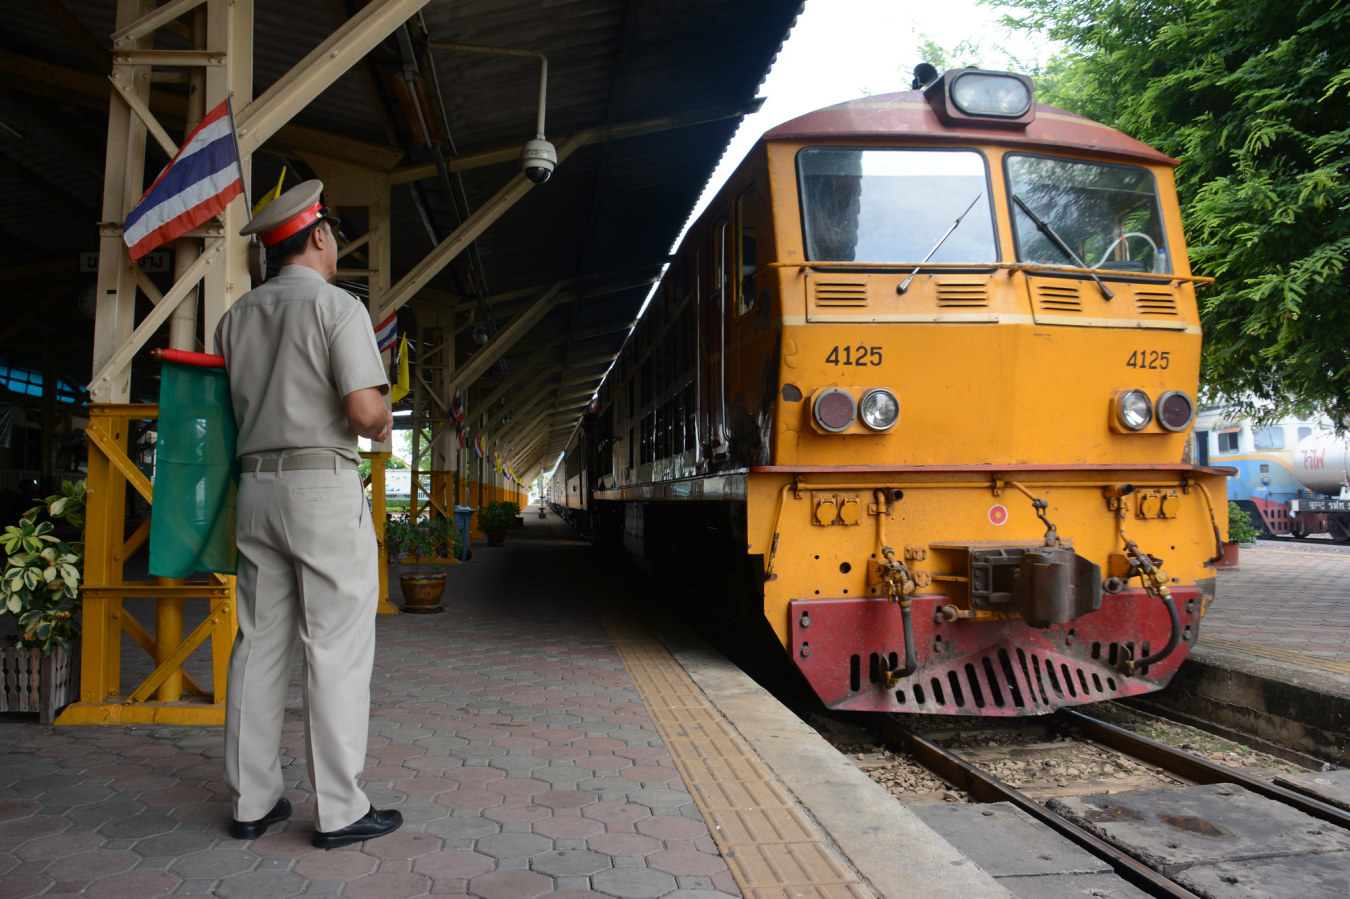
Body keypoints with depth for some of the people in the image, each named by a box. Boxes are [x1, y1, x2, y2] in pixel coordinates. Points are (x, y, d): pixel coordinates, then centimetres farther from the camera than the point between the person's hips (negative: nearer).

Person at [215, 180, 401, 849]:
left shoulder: (236, 317, 14)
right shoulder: (336, 305, -6)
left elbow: (223, 408, 16)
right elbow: (364, 410, -16)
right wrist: (384, 421, 4)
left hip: (256, 485, 7)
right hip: (324, 486, -6)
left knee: (258, 644, 11)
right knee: (337, 649, -2)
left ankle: (252, 801, 19)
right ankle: (340, 811, 5)